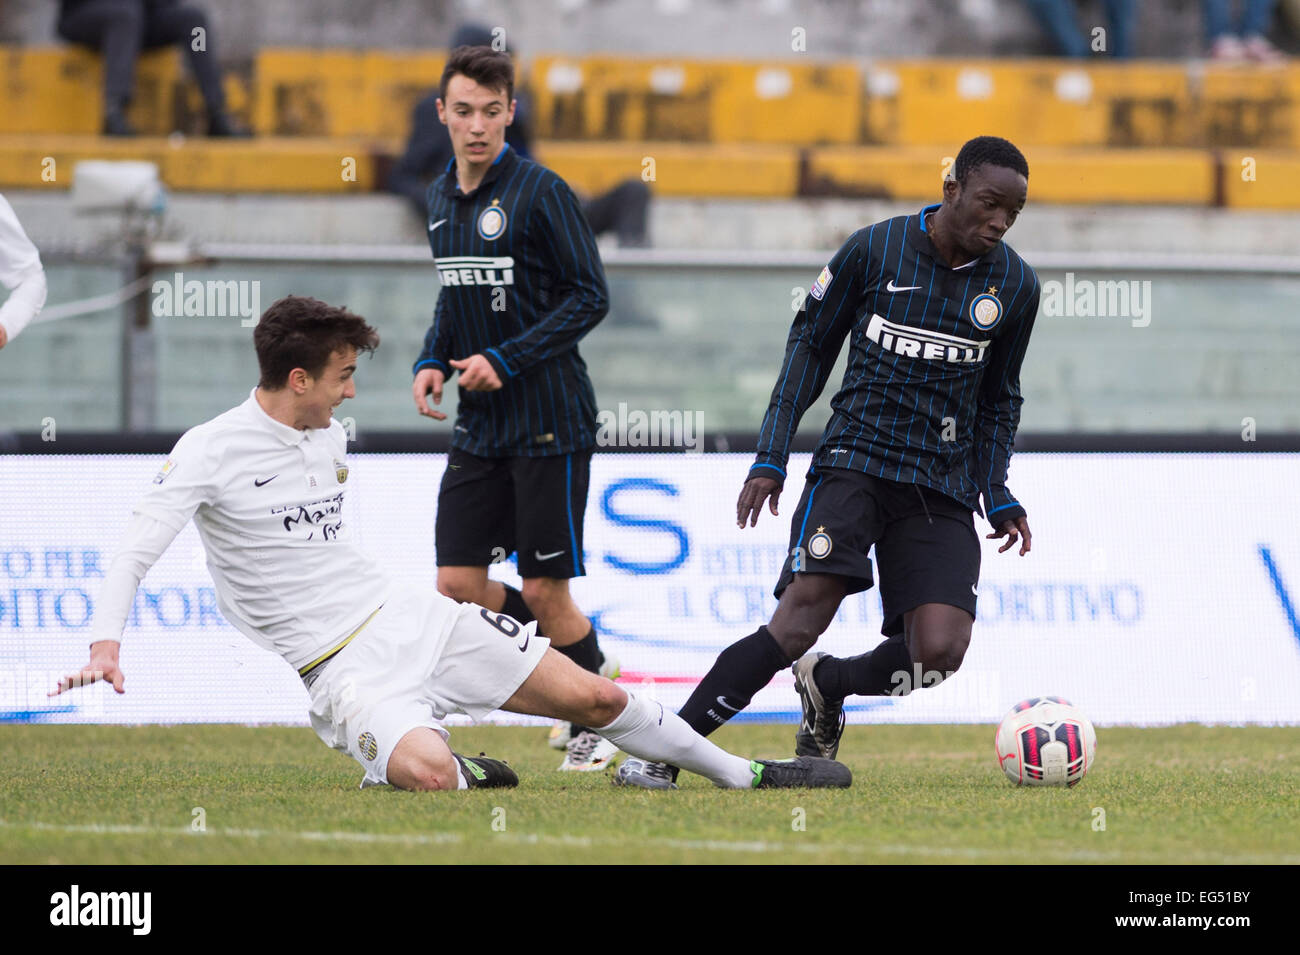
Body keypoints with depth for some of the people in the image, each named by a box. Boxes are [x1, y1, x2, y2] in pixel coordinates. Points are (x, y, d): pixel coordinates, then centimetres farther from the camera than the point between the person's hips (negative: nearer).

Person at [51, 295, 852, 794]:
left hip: (408, 616, 6)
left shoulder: (330, 436, 11)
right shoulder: (211, 451, -12)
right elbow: (139, 548, -18)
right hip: (342, 664, -6)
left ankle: (741, 775, 21)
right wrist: (106, 644, -32)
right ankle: (467, 772, 0)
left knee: (598, 699, 3)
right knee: (428, 773, -36)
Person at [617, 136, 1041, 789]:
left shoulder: (1015, 286, 6)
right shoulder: (874, 250, -2)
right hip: (855, 459, -3)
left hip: (943, 490, 3)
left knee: (938, 652, -17)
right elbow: (810, 344, 8)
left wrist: (998, 497, 11)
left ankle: (826, 685, 15)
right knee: (802, 615, -23)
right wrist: (771, 459, 2)